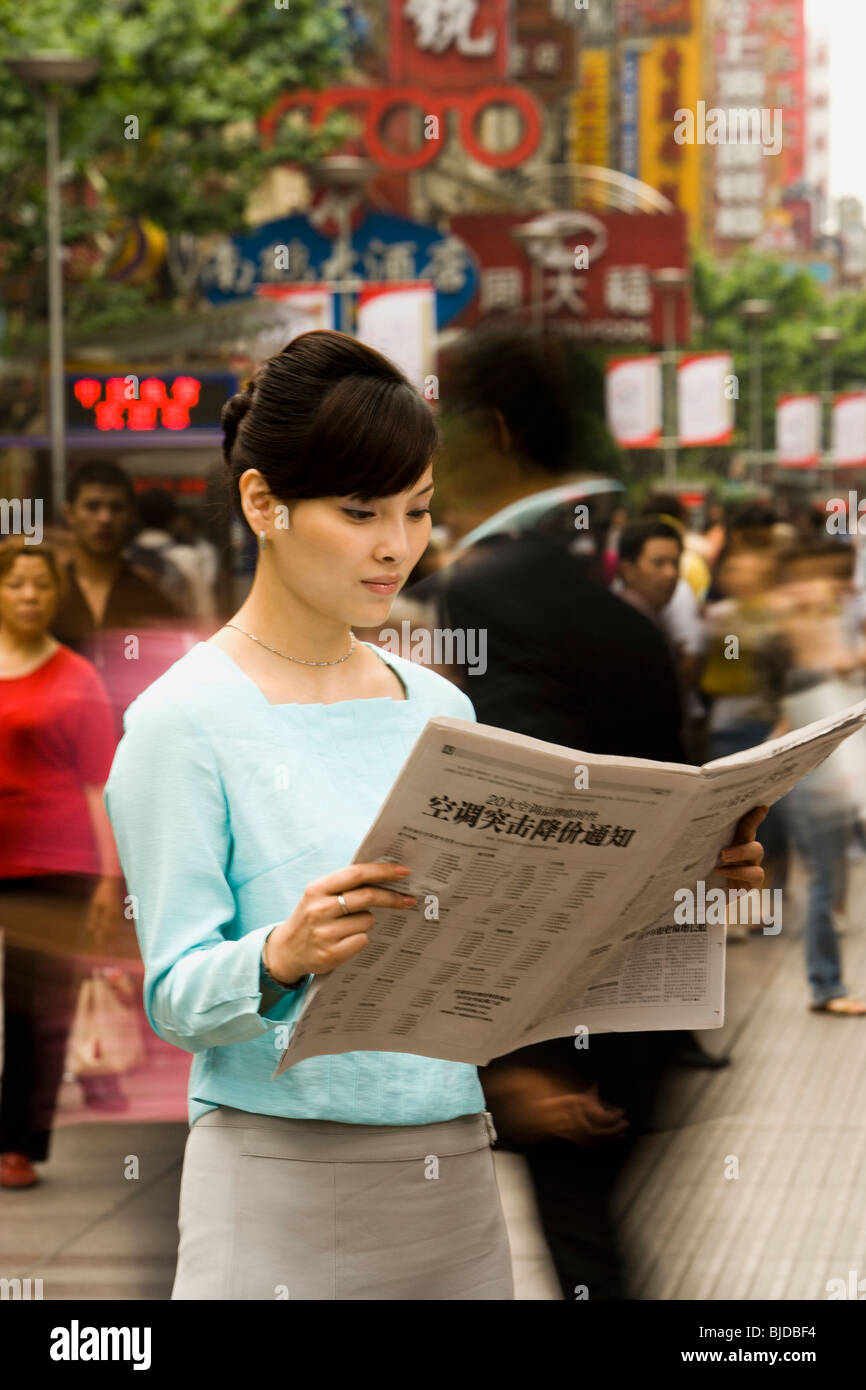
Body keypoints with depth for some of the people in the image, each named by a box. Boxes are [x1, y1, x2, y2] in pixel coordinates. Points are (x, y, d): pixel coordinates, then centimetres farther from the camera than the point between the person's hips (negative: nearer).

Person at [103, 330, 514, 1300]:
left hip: (453, 1174, 5)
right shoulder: (186, 719, -7)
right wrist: (283, 957, -29)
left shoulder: (439, 709, 11)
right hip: (287, 1180, -5)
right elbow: (176, 998, -11)